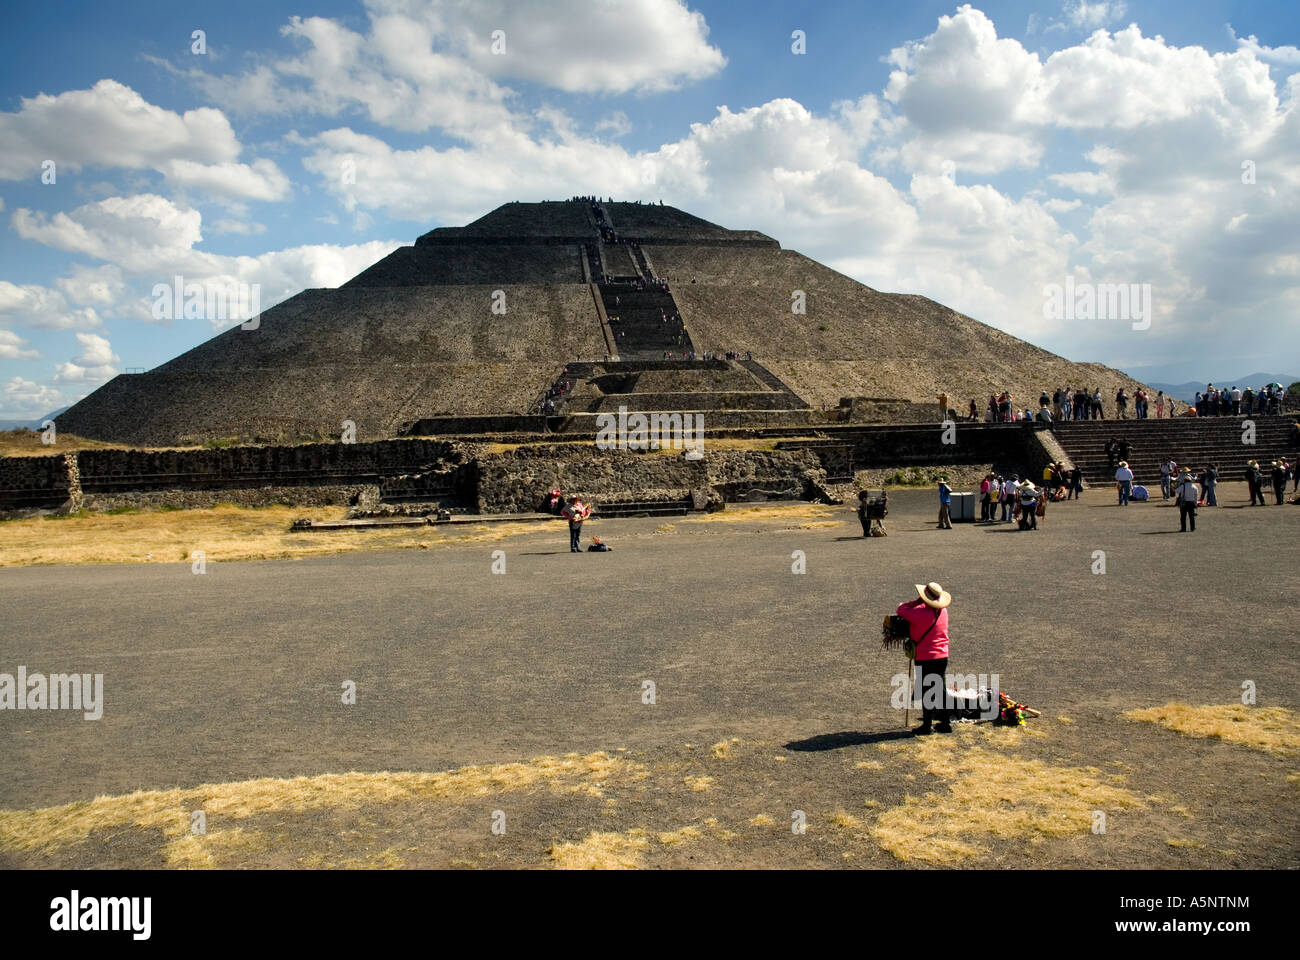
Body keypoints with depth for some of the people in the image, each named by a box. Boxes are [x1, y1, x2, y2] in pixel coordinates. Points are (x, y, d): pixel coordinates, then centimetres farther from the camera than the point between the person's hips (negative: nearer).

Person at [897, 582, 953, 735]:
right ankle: (945, 723, 22)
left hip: (925, 658, -7)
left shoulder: (922, 614, -23)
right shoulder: (943, 610, 0)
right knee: (941, 690, 15)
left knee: (926, 692, 4)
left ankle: (927, 725, 11)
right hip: (942, 656, 7)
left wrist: (915, 602, -6)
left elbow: (901, 610, -14)